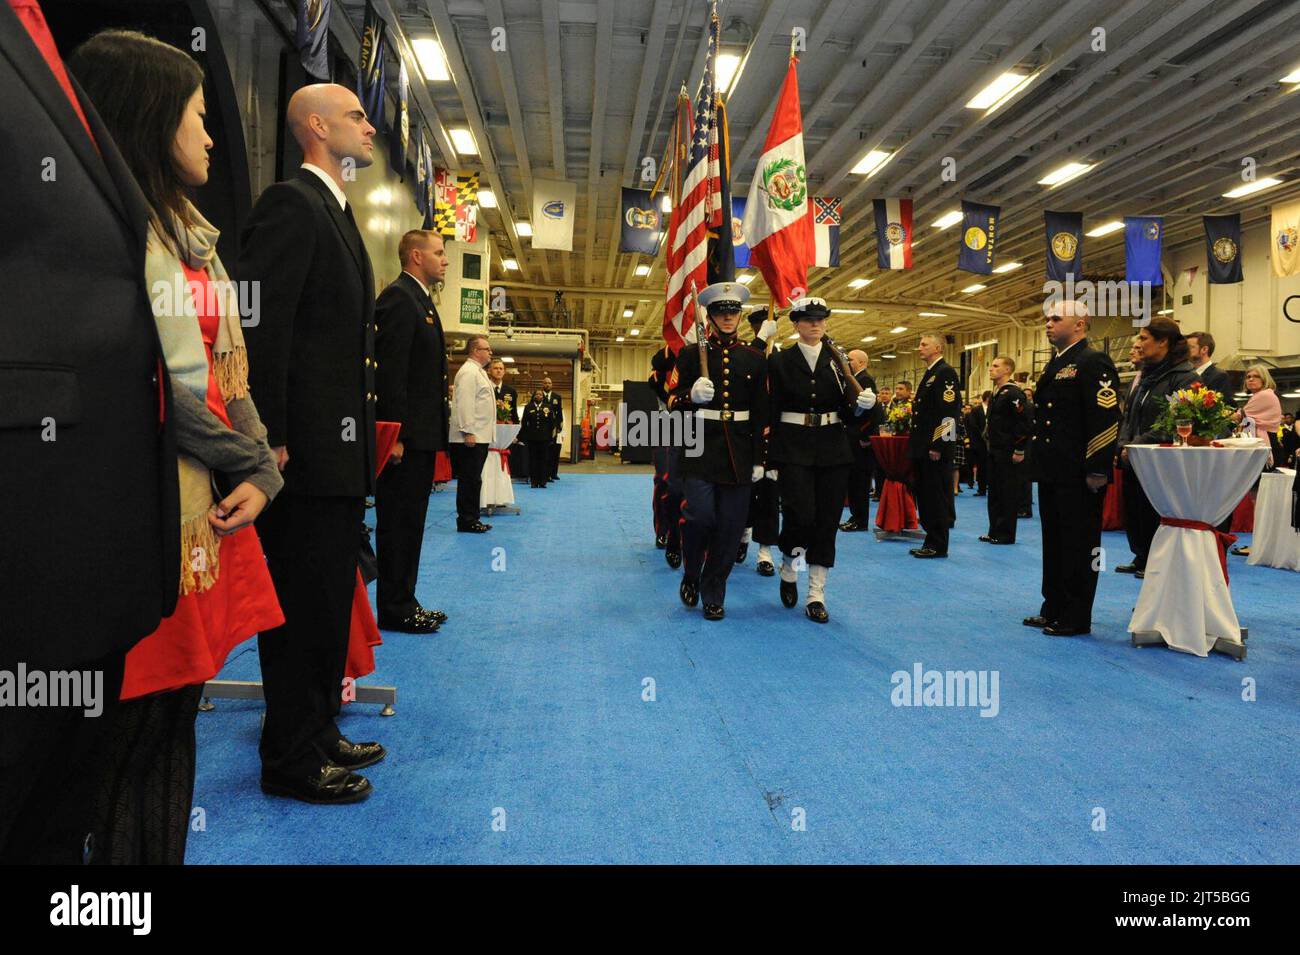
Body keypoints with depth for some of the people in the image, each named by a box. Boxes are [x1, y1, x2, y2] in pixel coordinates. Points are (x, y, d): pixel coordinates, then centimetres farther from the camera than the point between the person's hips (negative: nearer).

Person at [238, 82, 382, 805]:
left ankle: (319, 732, 30)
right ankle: (292, 760, 14)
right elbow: (261, 325, -18)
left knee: (331, 600, 16)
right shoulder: (291, 204, -8)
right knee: (304, 603, -1)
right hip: (306, 450, -10)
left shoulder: (338, 215, 22)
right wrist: (269, 440, -21)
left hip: (340, 452, 10)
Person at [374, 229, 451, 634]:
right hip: (406, 434, -10)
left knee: (411, 520, 14)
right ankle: (394, 609, 8)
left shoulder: (421, 300, 20)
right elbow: (390, 371, -19)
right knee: (398, 521, -2)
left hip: (422, 433, 10)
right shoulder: (399, 297, -11)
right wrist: (396, 434, -23)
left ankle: (404, 602, 24)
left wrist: (436, 428, 17)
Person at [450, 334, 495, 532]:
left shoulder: (478, 372, 21)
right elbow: (465, 403, -19)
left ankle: (471, 519, 17)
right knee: (469, 480, -6)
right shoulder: (469, 372, -11)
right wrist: (468, 432, -22)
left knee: (473, 480, 12)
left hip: (480, 437, 10)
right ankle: (466, 521, -1)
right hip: (471, 438, -10)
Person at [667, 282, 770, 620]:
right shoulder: (691, 354, 4)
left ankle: (713, 595, 17)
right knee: (699, 515, -14)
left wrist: (759, 460, 5)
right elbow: (674, 403, 4)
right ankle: (691, 574, 16)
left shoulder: (754, 359, 9)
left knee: (730, 526, 2)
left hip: (738, 452, 2)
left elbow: (760, 413, 10)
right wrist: (692, 395, -19)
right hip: (699, 447, -2)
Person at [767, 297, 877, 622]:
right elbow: (771, 411, -1)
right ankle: (788, 568, 17)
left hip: (833, 449, 3)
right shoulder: (780, 361, 2)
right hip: (793, 449, -3)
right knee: (801, 514, -14)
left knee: (827, 521, 3)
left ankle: (816, 595, 12)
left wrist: (863, 403, -17)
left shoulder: (837, 360, 10)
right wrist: (771, 458, -5)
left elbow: (848, 406, 6)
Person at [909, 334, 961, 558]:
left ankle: (938, 546, 4)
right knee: (925, 496, 13)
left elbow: (949, 412, -19)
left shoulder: (945, 373, -11)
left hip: (935, 450, -10)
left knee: (938, 498, -3)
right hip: (923, 448, 10)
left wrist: (937, 446, -21)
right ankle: (931, 542, 21)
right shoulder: (930, 374, 20)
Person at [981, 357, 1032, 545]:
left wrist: (1020, 450, -18)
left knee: (1008, 494, -1)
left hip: (1009, 453, -9)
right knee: (994, 492, 13)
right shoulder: (995, 394, 14)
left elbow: (1027, 422, -19)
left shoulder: (1013, 393, -15)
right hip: (995, 452, 9)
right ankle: (994, 531, 20)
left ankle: (1006, 534, 6)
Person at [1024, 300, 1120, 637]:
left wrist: (1097, 470, -21)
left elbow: (1107, 417, -19)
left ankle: (1076, 618, 10)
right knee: (1054, 542, 16)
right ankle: (1054, 609, 27)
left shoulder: (1093, 363, -12)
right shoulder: (1055, 365, 18)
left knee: (1080, 546, 0)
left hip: (1079, 475, -10)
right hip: (1052, 472, 10)